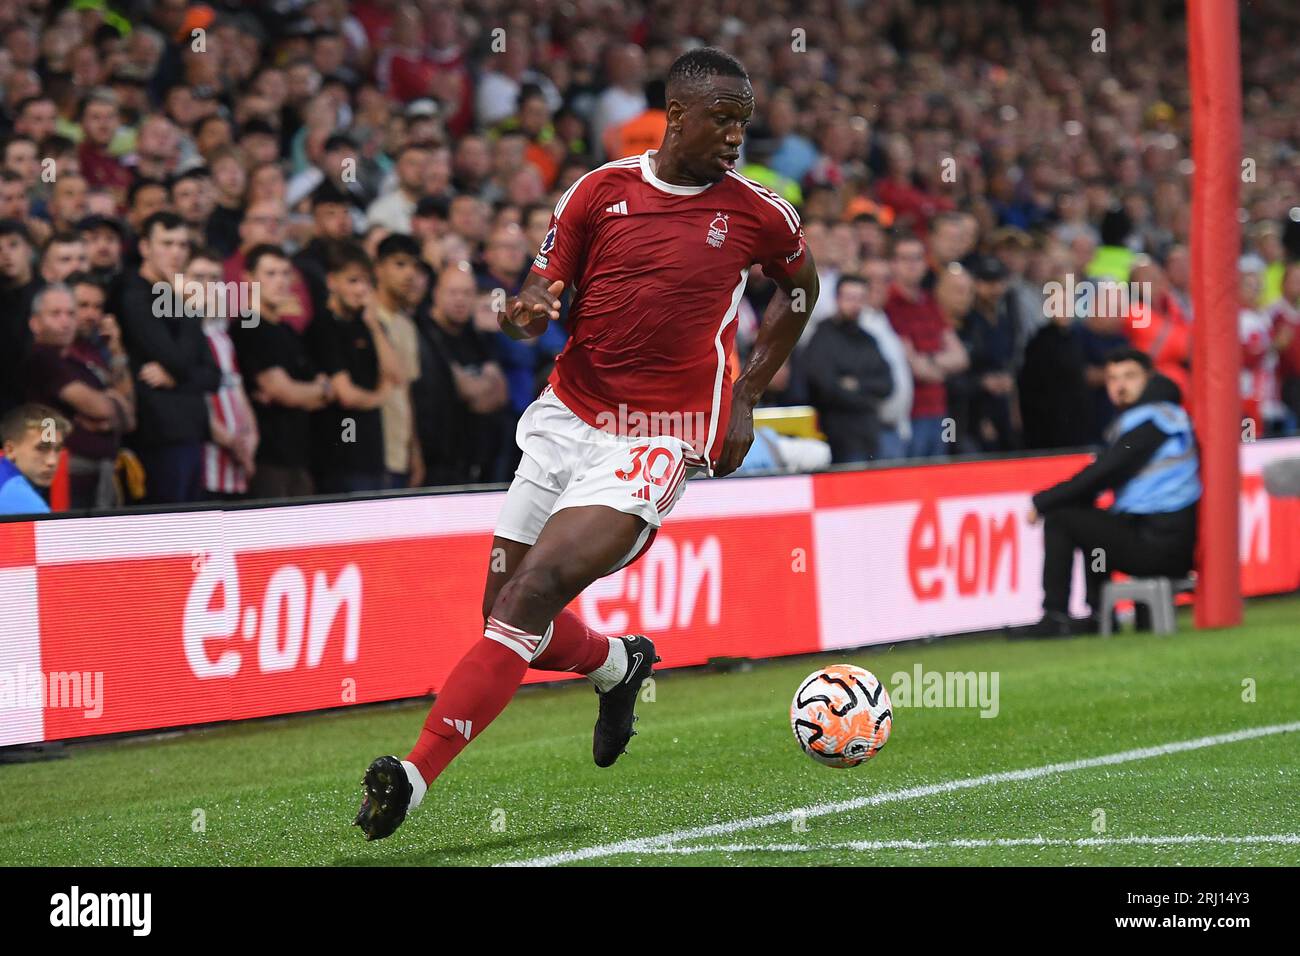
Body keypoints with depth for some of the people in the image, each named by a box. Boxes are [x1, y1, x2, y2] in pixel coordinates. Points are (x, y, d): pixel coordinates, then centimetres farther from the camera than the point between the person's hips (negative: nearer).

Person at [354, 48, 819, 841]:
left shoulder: (759, 213, 0)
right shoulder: (600, 191, 2)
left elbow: (802, 286, 20)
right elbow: (544, 292, 6)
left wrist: (748, 397, 16)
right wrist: (528, 313, -19)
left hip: (659, 440, -4)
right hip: (567, 418, 4)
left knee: (534, 592, -20)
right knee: (506, 611, 7)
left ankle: (416, 776, -23)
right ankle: (619, 665, 40)